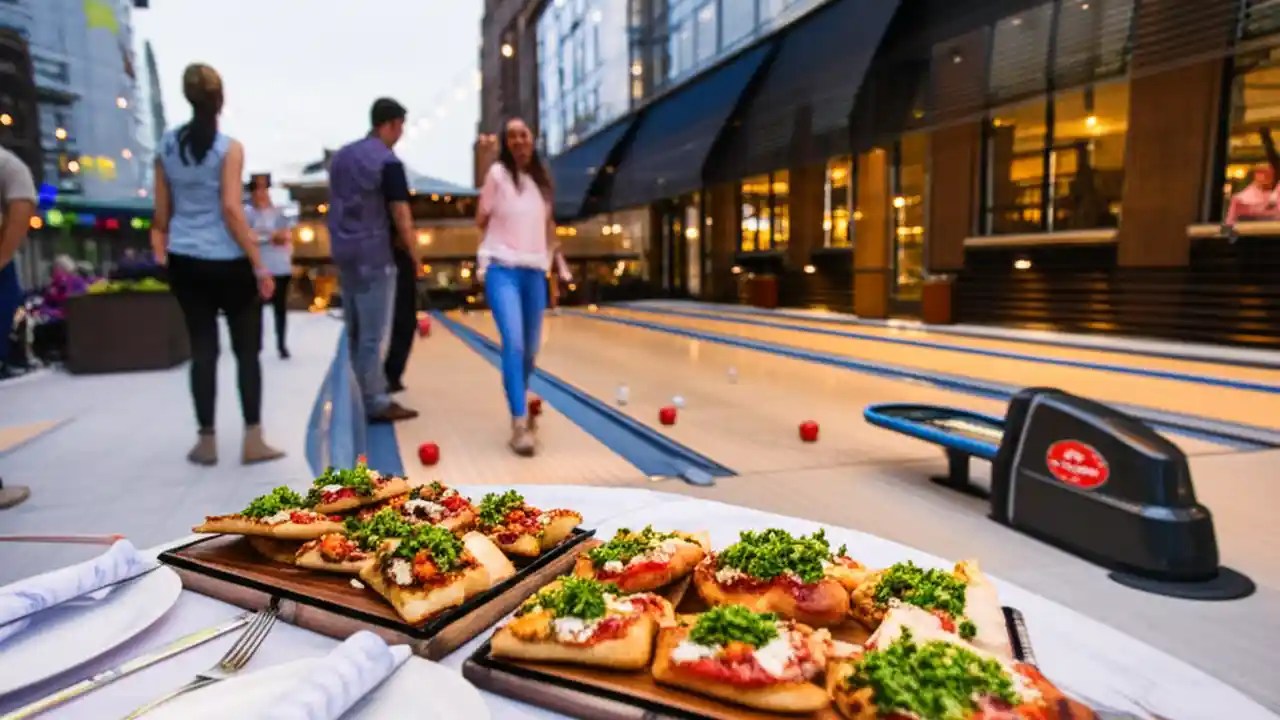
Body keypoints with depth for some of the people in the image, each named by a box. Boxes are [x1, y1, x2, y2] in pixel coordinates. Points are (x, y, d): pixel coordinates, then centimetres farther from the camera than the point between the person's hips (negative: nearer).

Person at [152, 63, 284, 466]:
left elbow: (162, 211, 12)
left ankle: (207, 441, 12)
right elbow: (231, 210, -15)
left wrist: (163, 245, 25)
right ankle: (253, 441, 3)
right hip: (228, 262, -5)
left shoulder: (167, 145, 8)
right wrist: (259, 266, -14)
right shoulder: (229, 148, -8)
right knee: (247, 350, 3)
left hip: (185, 261, 5)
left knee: (202, 349, 8)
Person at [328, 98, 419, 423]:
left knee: (354, 331, 13)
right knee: (374, 333, -3)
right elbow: (401, 215, -14)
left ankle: (356, 397, 20)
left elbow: (338, 205, 17)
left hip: (344, 252, 8)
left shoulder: (341, 156, 14)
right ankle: (375, 402, 2)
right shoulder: (388, 162, -11)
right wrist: (413, 253, -4)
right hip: (374, 255, -8)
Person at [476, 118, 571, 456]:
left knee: (531, 349, 11)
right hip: (502, 269, -5)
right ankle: (520, 424, -18)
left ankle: (519, 402, 37)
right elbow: (481, 220, 3)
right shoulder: (498, 173, -2)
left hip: (534, 271, 5)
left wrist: (557, 262, 16)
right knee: (513, 344, -19)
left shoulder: (542, 178, 12)